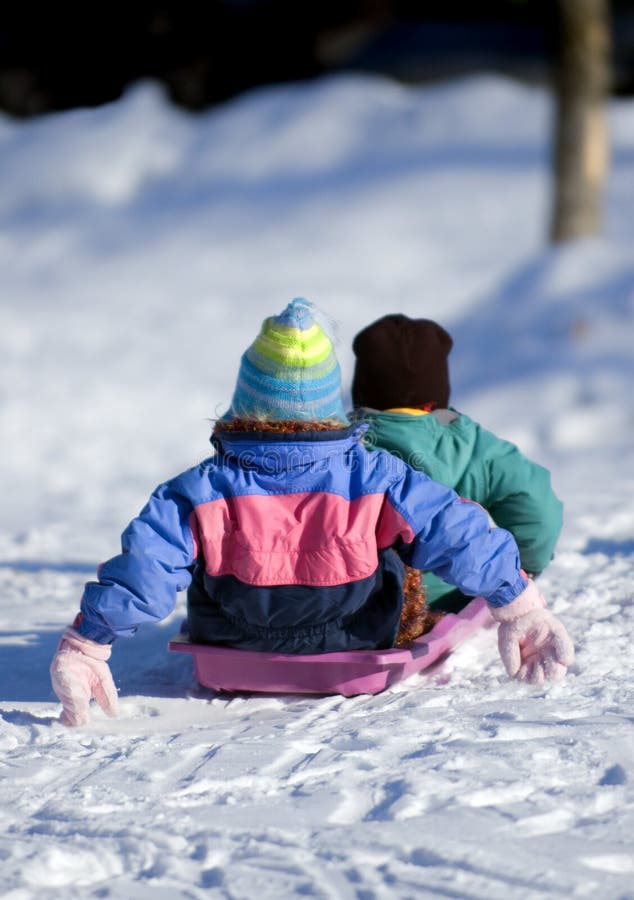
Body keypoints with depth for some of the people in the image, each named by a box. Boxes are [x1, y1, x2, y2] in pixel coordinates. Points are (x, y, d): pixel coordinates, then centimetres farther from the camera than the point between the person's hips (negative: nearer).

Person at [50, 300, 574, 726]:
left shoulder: (199, 495, -23)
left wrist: (83, 649, -20)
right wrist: (524, 612, -9)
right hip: (356, 654, 0)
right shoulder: (376, 480, -22)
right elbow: (462, 539, -18)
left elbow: (141, 572, -26)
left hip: (231, 665, 0)